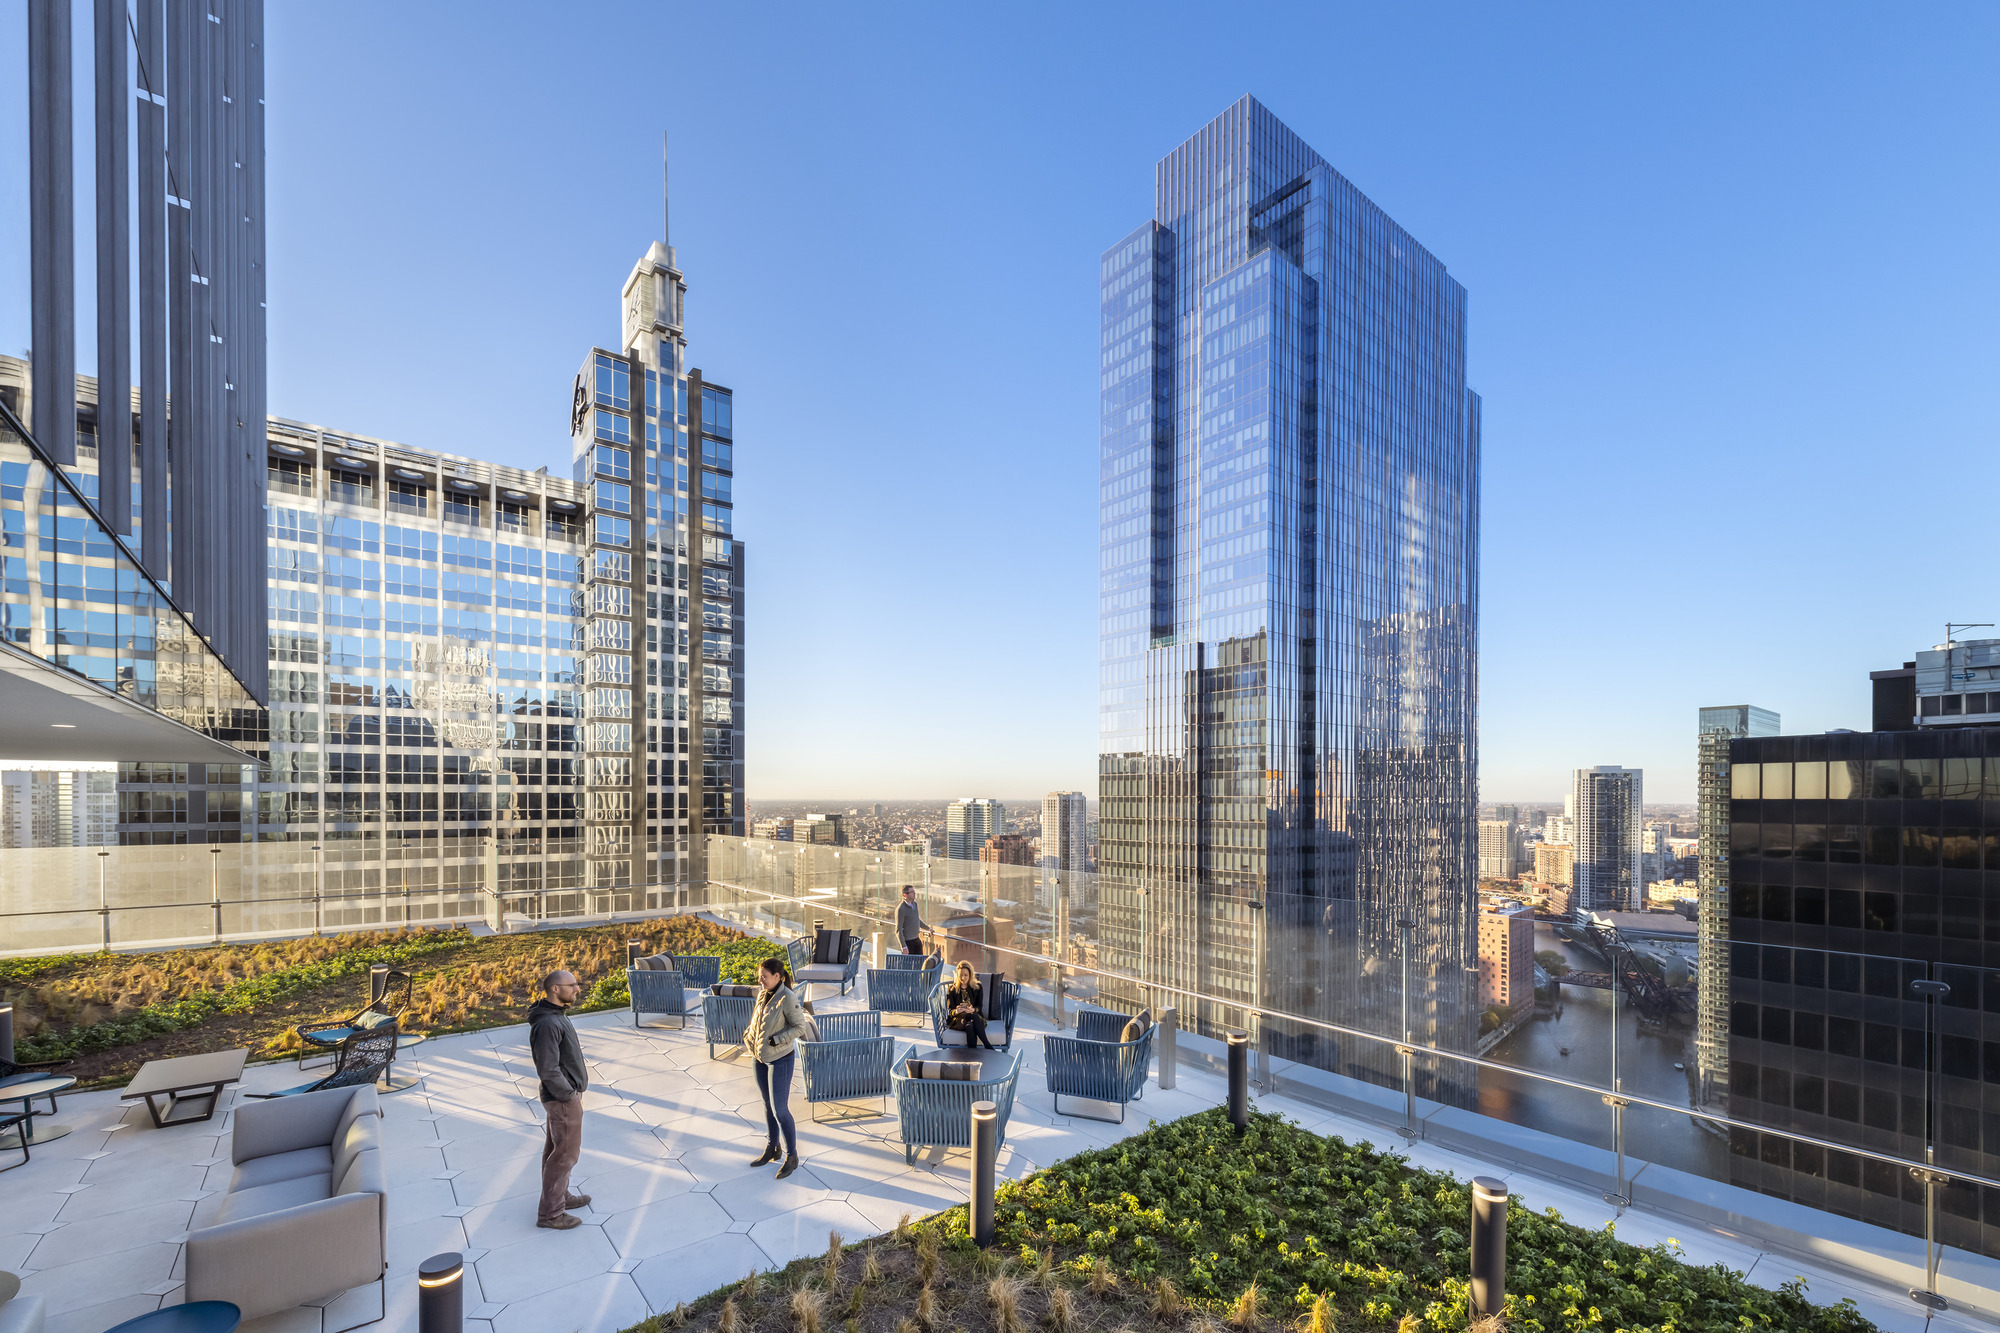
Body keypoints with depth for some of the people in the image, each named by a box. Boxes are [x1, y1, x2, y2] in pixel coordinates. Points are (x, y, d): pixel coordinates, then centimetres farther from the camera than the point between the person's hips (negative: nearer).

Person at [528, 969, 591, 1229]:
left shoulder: (556, 1015, 4)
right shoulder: (547, 1024, -28)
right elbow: (548, 1070, -27)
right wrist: (571, 1095, -19)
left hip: (562, 1096, 9)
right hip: (563, 1100, -9)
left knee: (555, 1148, 22)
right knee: (566, 1154, 3)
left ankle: (560, 1195, 38)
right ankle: (550, 1213, 16)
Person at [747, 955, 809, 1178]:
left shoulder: (788, 998, -21)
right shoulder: (762, 995, 0)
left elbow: (799, 1027, -18)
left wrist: (776, 1040, -22)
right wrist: (749, 1037, -1)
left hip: (780, 1059, -7)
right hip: (761, 1059, 7)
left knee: (780, 1110, -1)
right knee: (768, 1106, 19)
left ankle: (792, 1157, 15)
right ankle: (772, 1149, 36)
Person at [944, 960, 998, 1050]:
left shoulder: (977, 987, 12)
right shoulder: (951, 989, 11)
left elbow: (979, 1007, 3)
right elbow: (950, 1011, 4)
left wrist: (972, 1010, -22)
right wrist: (956, 1011, -22)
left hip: (976, 1018, 1)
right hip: (958, 1020, -1)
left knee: (970, 1026, -38)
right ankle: (988, 1046, -38)